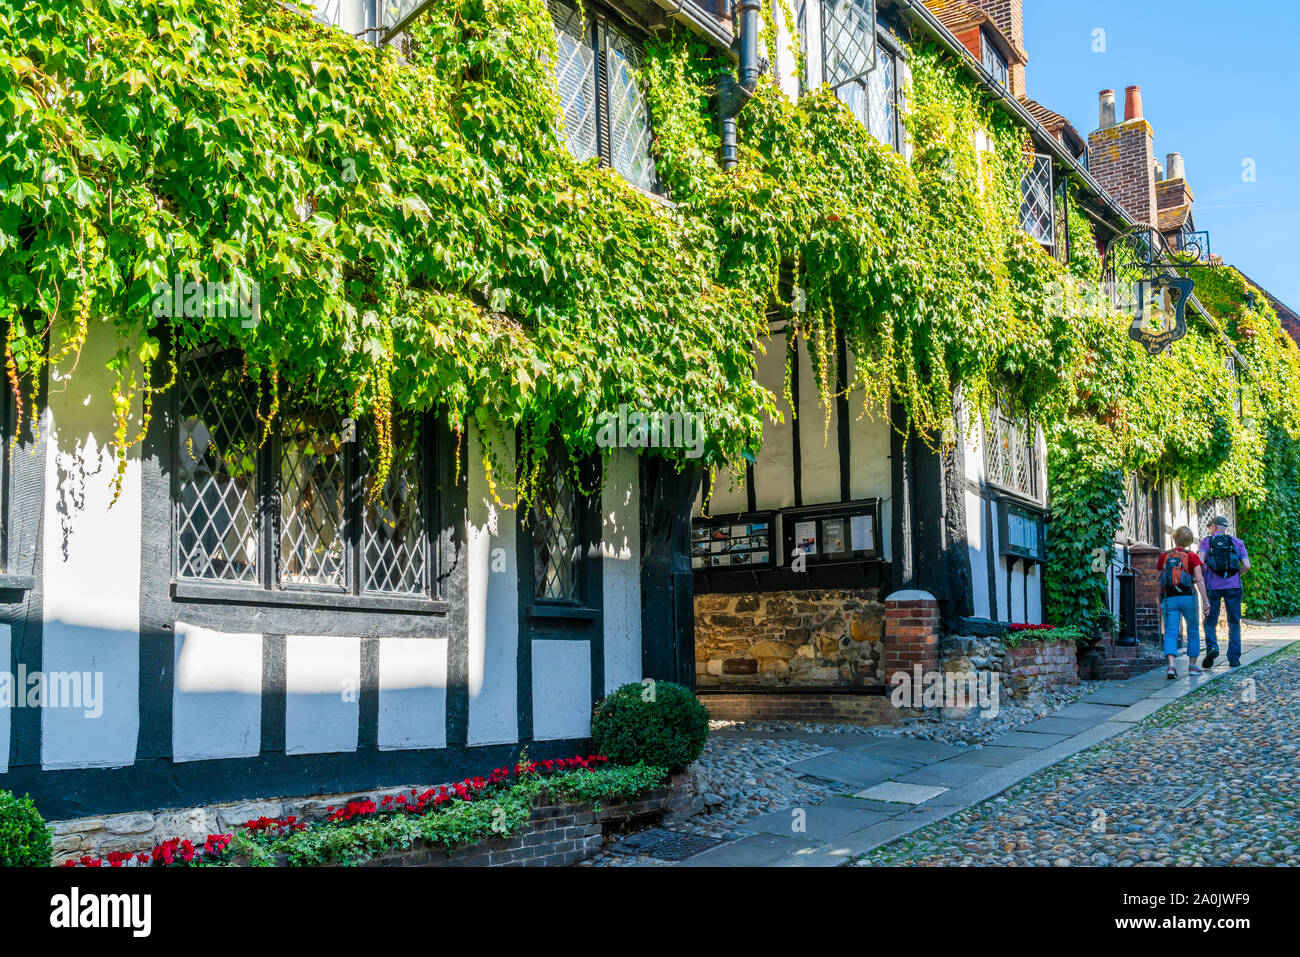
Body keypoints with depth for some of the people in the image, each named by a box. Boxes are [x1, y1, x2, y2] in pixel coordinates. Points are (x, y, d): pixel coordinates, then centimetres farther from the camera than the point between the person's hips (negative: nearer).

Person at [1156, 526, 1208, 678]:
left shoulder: (1164, 556, 6)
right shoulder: (1192, 556, -1)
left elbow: (1157, 578, 6)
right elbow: (1199, 580, -9)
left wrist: (1159, 601, 15)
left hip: (1169, 598, 1)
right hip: (1188, 597, -1)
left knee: (1170, 632, -4)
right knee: (1193, 631, 16)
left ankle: (1171, 665, -23)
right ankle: (1192, 666, 22)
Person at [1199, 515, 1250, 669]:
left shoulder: (1206, 541, 4)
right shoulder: (1237, 542, 8)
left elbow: (1200, 561, -10)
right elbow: (1247, 565, -1)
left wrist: (1204, 575, 8)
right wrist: (1236, 574, 17)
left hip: (1213, 586, -1)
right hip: (1233, 586, 1)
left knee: (1210, 622, 8)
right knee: (1234, 623, 9)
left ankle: (1212, 647, -18)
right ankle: (1234, 659, 5)